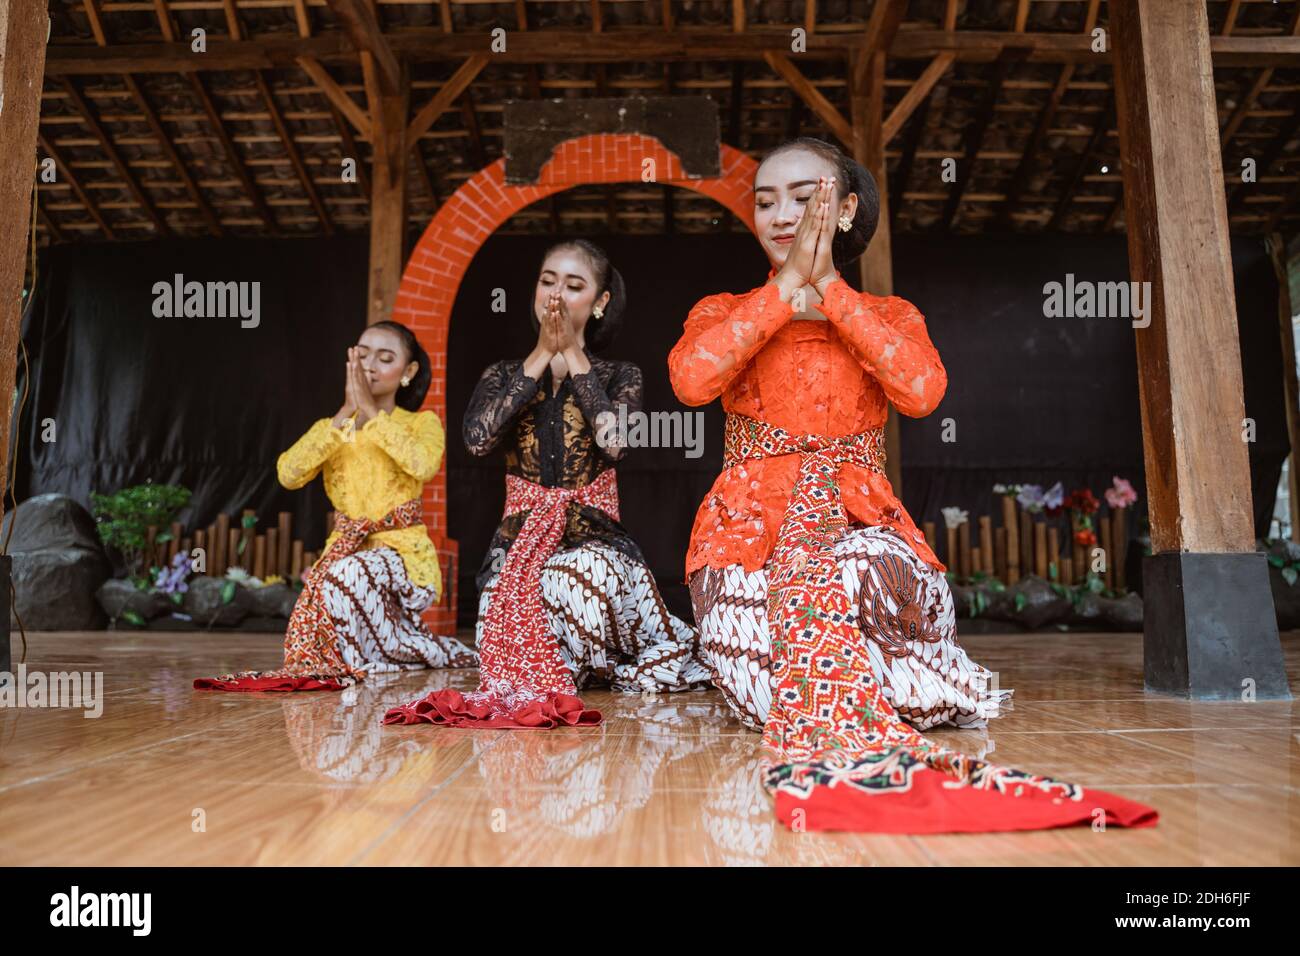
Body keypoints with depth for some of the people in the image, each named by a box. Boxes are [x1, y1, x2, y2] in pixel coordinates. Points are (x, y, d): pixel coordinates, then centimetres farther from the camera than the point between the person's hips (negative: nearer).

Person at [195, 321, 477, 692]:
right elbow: (289, 474, -10)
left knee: (349, 574, -36)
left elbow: (423, 465, -25)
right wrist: (346, 413, -14)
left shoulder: (422, 422, 1)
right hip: (345, 548, 4)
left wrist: (371, 410, -18)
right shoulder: (331, 429, 12)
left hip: (402, 548, -4)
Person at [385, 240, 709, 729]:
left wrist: (574, 356, -6)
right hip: (520, 536, 1)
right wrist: (541, 356, -5)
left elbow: (614, 441, -15)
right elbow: (477, 437, -11)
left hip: (593, 534, -1)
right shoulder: (503, 374, 13)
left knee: (584, 575, -40)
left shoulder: (618, 375, 8)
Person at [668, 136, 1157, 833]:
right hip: (752, 532, 0)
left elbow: (923, 390, -10)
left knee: (861, 571, -35)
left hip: (859, 523, 1)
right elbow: (691, 379, -12)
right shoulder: (721, 312, 16)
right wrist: (787, 285, -9)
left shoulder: (889, 316, 17)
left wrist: (828, 288, -7)